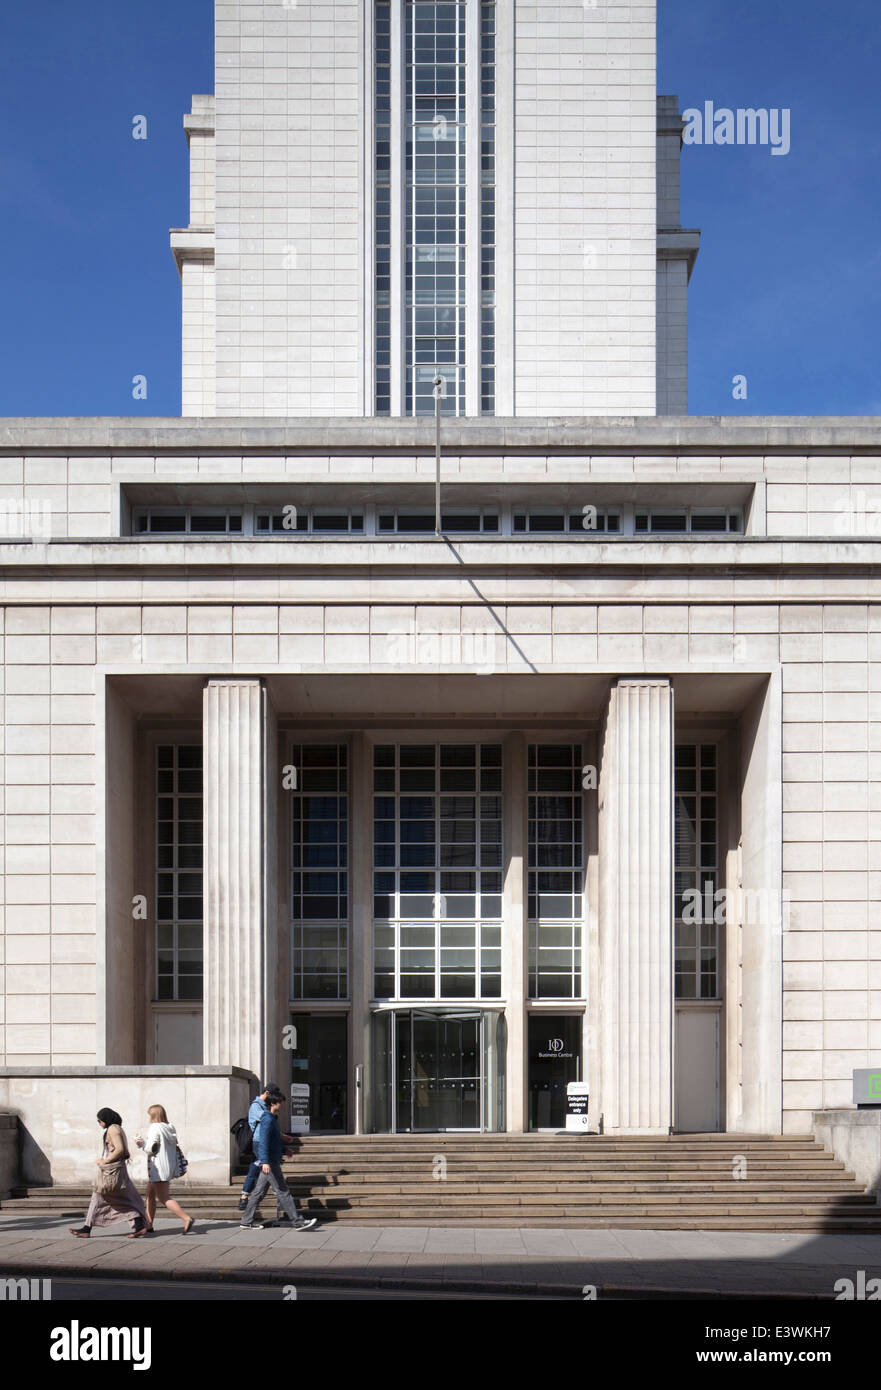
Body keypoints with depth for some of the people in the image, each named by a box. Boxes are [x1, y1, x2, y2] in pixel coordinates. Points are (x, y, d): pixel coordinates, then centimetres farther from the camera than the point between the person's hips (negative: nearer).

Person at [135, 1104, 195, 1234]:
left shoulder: (155, 1128, -13)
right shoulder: (170, 1129, 11)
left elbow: (150, 1149, -17)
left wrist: (141, 1143, 2)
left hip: (159, 1168, -9)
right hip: (170, 1167, 9)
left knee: (164, 1198, -8)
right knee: (150, 1195, 18)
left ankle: (187, 1219, -19)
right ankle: (149, 1225, 21)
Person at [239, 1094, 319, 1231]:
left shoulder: (273, 1119, 17)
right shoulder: (267, 1119, -15)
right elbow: (263, 1141, -23)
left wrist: (284, 1150, 39)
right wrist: (265, 1162, -30)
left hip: (273, 1161, 10)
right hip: (269, 1162, -10)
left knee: (259, 1192, 10)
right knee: (282, 1192, -7)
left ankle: (246, 1222, 13)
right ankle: (297, 1221, -5)